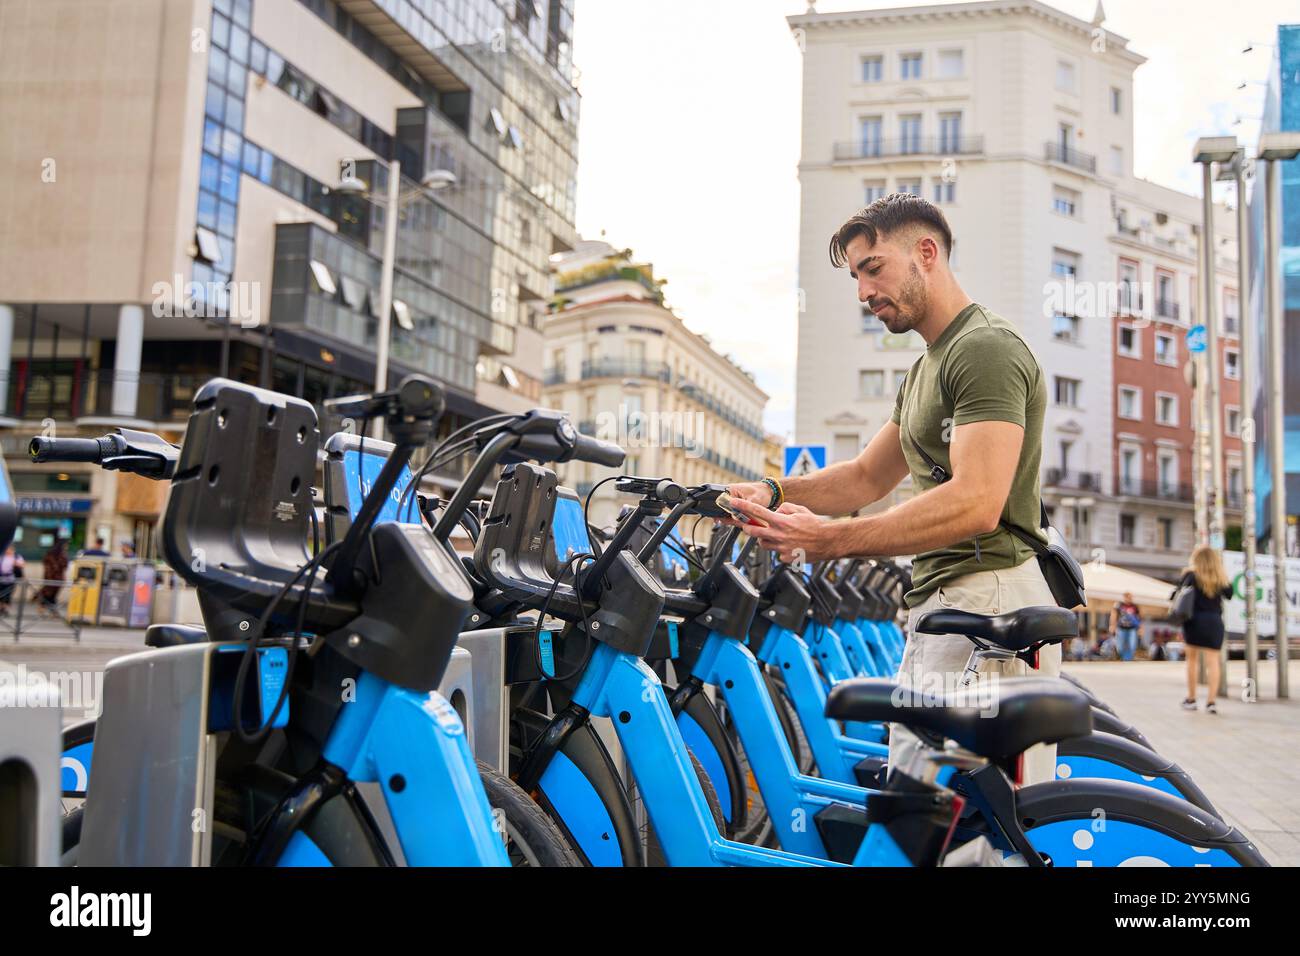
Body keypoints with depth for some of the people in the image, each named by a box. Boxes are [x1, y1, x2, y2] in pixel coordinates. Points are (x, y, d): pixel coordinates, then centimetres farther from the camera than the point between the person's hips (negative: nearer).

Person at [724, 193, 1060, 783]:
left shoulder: (985, 348, -10)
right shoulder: (925, 369, 24)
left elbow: (975, 503, -22)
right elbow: (868, 476, 25)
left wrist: (829, 540, -26)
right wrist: (773, 491, 7)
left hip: (986, 599, -10)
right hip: (935, 604, 10)